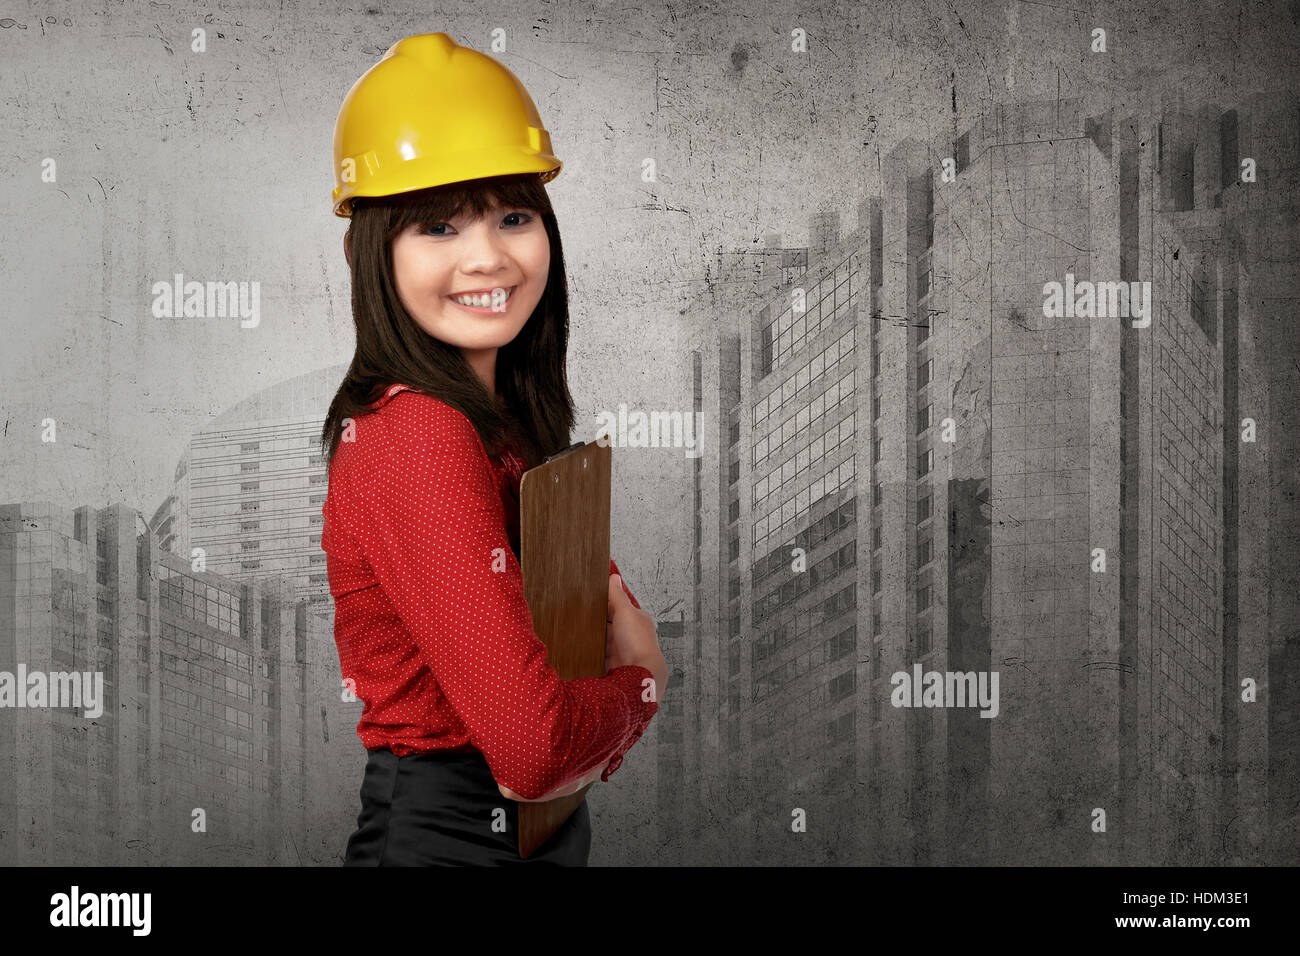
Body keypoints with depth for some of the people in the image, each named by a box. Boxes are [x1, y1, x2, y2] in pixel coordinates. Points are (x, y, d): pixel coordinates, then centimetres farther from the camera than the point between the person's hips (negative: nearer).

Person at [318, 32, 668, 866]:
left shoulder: (510, 415, 3)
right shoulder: (419, 438, -24)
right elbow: (533, 749, -30)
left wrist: (624, 613, -4)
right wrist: (640, 687, -10)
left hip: (542, 825, 9)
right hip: (446, 838, -9)